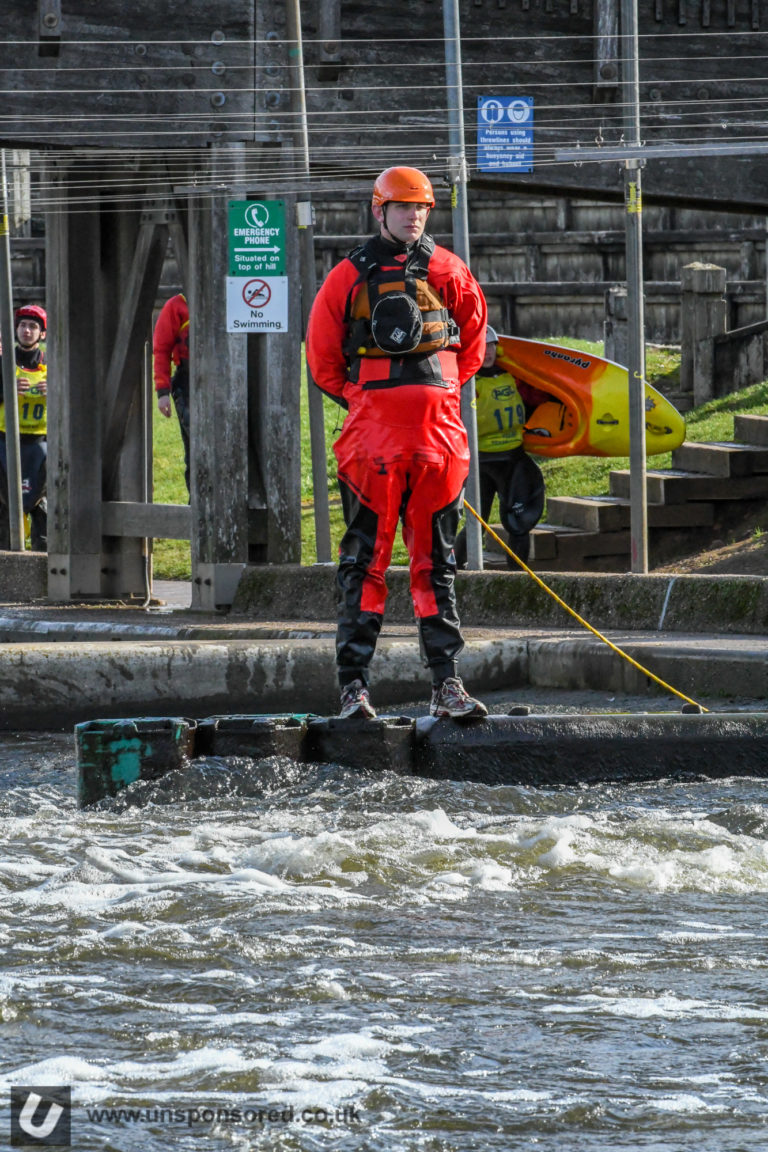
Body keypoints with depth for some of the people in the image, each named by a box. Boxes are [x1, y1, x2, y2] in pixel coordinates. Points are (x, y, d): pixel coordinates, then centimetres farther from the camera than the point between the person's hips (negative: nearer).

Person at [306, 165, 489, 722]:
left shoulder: (448, 273, 8)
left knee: (436, 560, 6)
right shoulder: (350, 277, 4)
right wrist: (360, 398, 7)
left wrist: (442, 391, 14)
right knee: (366, 558, -4)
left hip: (438, 426, 2)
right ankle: (354, 684, -4)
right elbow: (323, 357, 10)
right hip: (372, 425, -2)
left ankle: (447, 685, 6)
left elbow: (472, 341, 19)